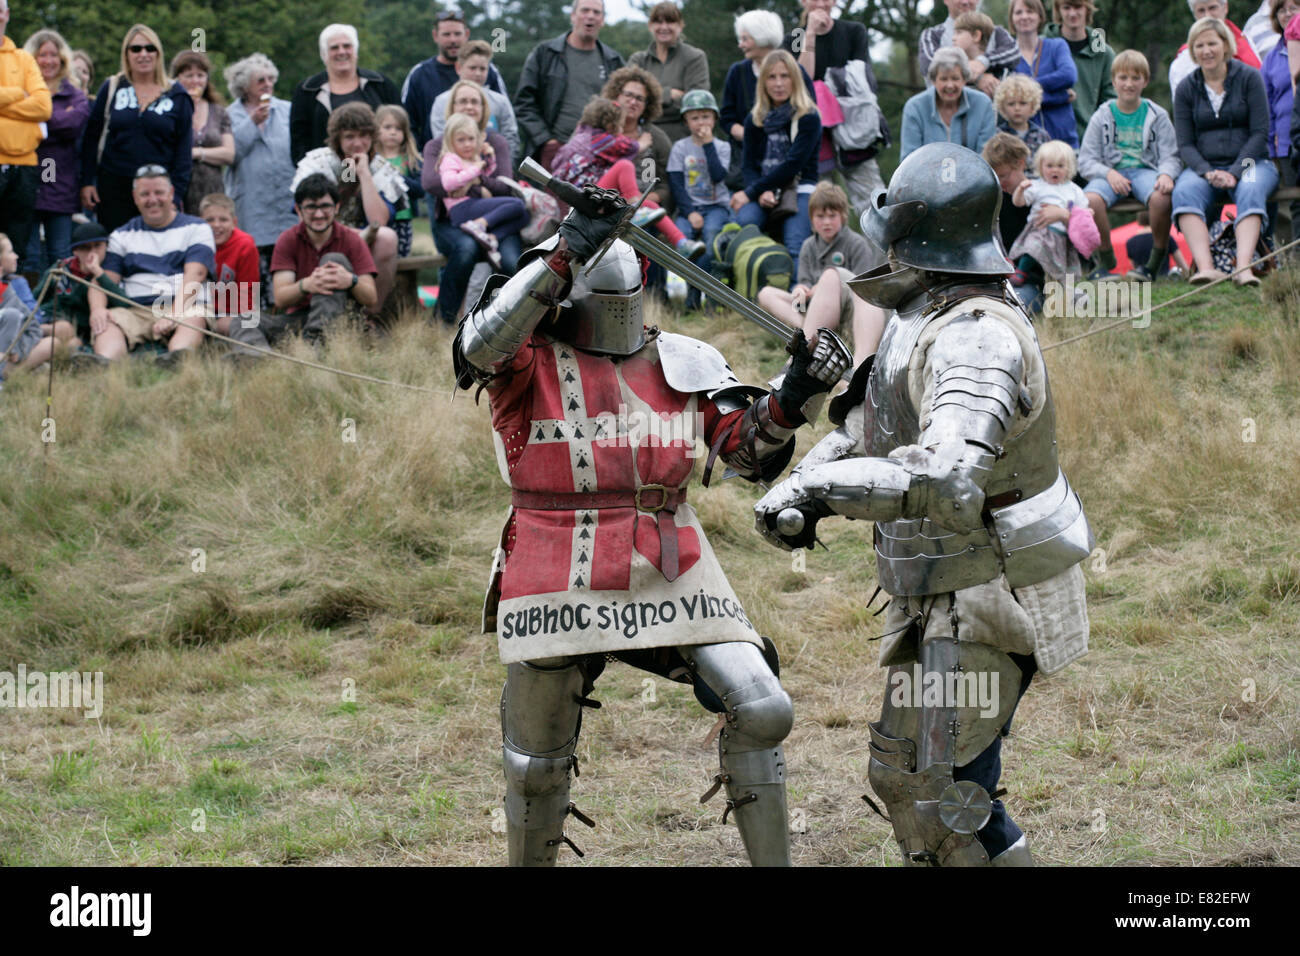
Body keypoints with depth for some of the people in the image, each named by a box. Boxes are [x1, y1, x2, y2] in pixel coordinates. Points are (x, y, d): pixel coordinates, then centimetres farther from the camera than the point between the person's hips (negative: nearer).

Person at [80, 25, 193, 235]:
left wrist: (175, 191, -2)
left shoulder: (176, 96, 6)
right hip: (114, 189, 1)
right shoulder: (112, 89, 9)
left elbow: (184, 149, 6)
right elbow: (91, 137, 10)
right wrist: (87, 182, 3)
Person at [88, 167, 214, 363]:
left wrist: (174, 313, -22)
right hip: (134, 310, 2)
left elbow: (194, 275, -3)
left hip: (186, 308, -2)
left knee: (193, 319, -37)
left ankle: (179, 359, -70)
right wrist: (97, 309, -15)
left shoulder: (196, 228, 13)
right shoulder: (122, 235, 22)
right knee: (108, 324, -31)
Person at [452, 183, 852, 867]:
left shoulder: (682, 363, 7)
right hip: (559, 579, -3)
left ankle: (772, 862, 2)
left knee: (760, 710, -11)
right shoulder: (526, 357, -4)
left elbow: (749, 449, 2)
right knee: (535, 768, 9)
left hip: (669, 571, 3)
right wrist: (567, 251, -31)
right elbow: (481, 344, -27)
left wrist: (793, 398, -19)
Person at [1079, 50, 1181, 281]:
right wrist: (1109, 173, -16)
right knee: (1090, 200, -35)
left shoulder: (1157, 115, 11)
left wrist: (1166, 174, -19)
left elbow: (1171, 156, 5)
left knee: (1161, 198, -37)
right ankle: (1106, 260, -12)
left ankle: (1156, 261, -15)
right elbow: (1086, 161, 5)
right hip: (1111, 172, 1)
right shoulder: (1102, 117, 11)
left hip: (1145, 170, -1)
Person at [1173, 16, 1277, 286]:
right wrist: (1208, 173, -16)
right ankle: (1205, 267, -49)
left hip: (1249, 161, -2)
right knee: (1184, 191, -32)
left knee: (1250, 190, -36)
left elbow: (1260, 134, -4)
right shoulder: (1186, 89, 8)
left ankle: (1244, 266, -55)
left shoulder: (1249, 78, 2)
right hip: (1204, 165, 2)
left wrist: (1235, 172, -17)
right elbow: (1185, 144, 4)